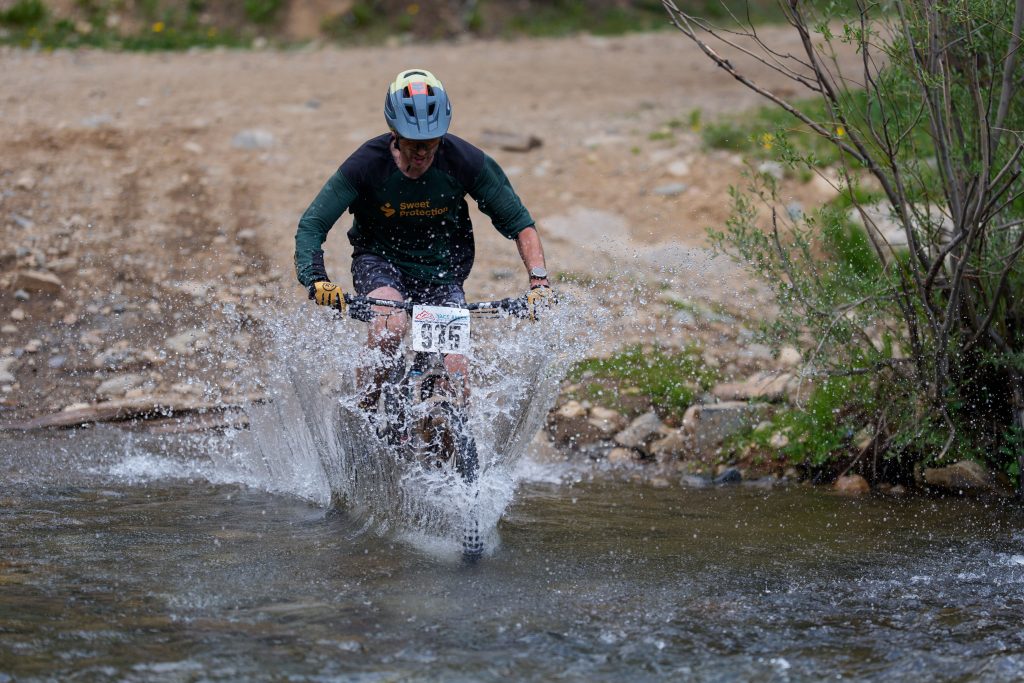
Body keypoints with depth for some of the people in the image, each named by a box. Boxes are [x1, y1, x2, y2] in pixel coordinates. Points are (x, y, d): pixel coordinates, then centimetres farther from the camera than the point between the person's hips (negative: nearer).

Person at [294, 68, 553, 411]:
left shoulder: (466, 162, -20)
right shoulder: (367, 164, -22)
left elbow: (519, 223, -13)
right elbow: (311, 227, -23)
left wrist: (539, 280, -27)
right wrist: (316, 280, -41)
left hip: (441, 270, 1)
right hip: (380, 261, -1)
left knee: (456, 377, -16)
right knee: (391, 325, -33)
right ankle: (363, 413, -12)